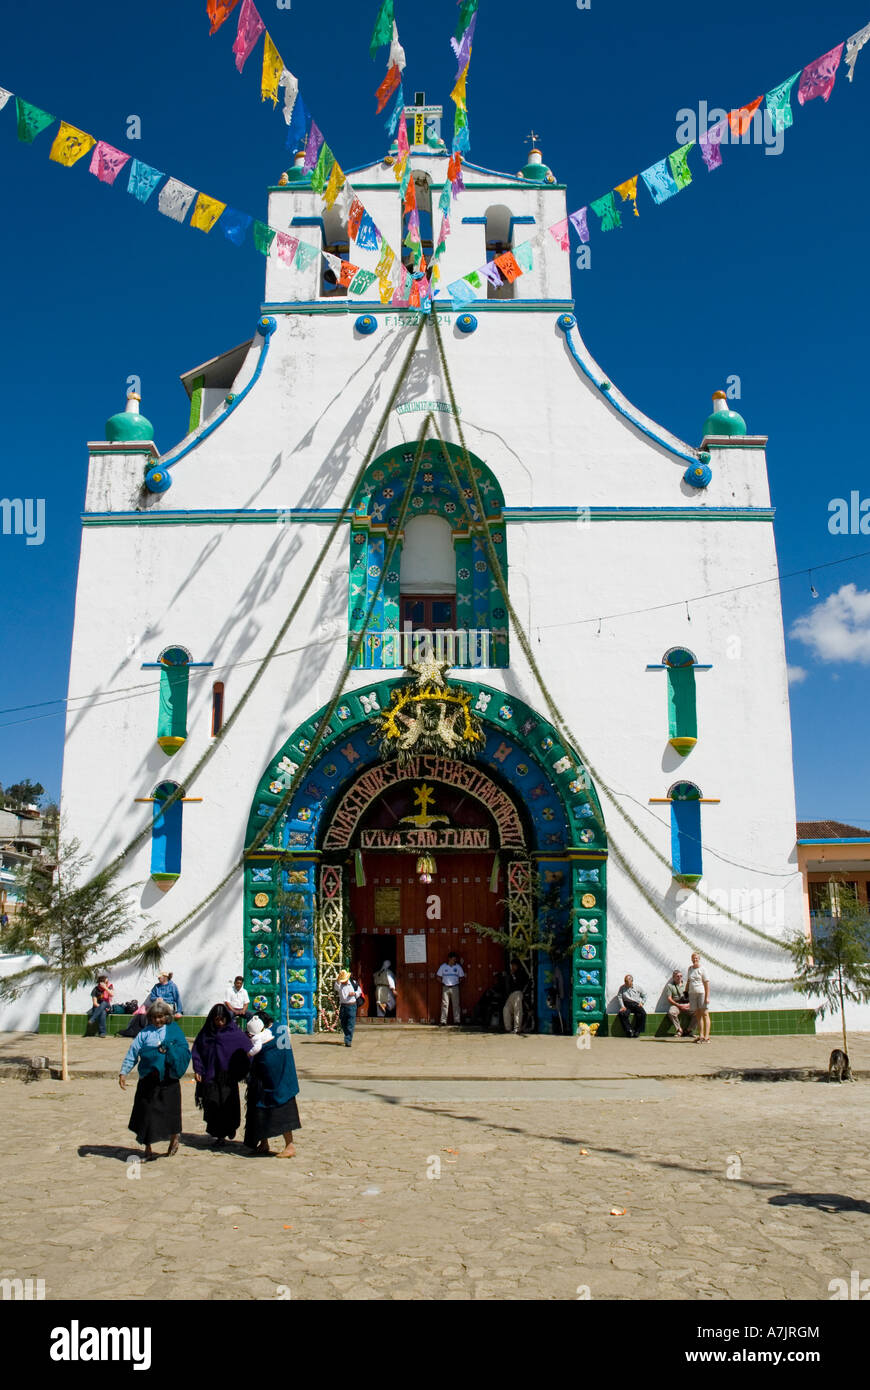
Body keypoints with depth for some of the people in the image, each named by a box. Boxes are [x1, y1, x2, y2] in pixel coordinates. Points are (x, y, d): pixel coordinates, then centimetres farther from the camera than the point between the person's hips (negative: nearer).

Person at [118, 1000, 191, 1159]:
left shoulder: (174, 1030, 4)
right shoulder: (145, 1033, 4)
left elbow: (184, 1051, 0)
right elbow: (132, 1053, 3)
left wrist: (169, 1049, -15)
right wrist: (124, 1072, -5)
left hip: (169, 1079, -1)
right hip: (149, 1079, 1)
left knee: (170, 1110, 2)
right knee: (148, 1112, 1)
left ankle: (174, 1137, 30)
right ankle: (148, 1147, 16)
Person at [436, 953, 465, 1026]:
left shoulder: (458, 967, 5)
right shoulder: (443, 966, 2)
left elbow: (462, 977, 11)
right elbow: (439, 977, 9)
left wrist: (457, 982, 1)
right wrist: (443, 982, 0)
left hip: (454, 987, 1)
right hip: (445, 987, -1)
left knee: (456, 1004, -1)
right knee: (444, 1004, -2)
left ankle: (457, 1021, 2)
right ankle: (443, 1022, 0)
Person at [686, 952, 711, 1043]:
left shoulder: (702, 969, -3)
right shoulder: (690, 968, 15)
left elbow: (707, 983, -8)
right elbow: (688, 982, 25)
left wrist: (707, 997, -14)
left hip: (702, 993, -6)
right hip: (692, 993, 6)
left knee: (704, 1014, -7)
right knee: (698, 1015, 5)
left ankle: (706, 1036, -9)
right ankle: (701, 1035, 7)